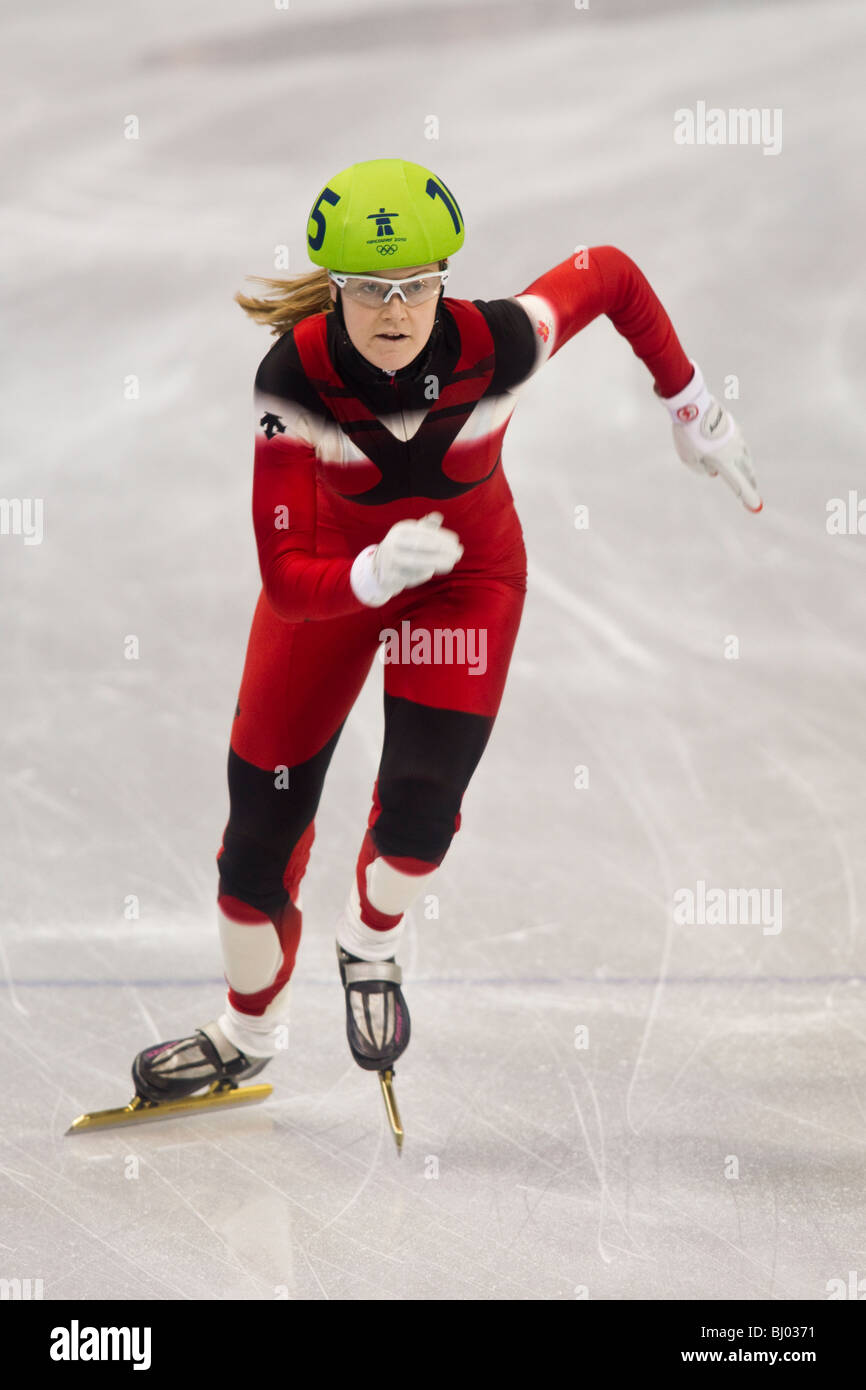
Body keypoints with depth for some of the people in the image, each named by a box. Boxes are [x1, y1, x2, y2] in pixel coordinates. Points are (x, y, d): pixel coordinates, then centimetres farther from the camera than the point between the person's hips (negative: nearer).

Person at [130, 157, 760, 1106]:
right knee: (261, 820, 5)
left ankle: (370, 948, 20)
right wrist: (376, 573, -52)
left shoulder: (498, 344, -31)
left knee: (420, 803, -18)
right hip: (336, 570, 1)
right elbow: (286, 580, -32)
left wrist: (691, 408, -2)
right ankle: (248, 1032, 33)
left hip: (470, 574, 0)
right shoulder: (295, 377, -32)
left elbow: (611, 274, -10)